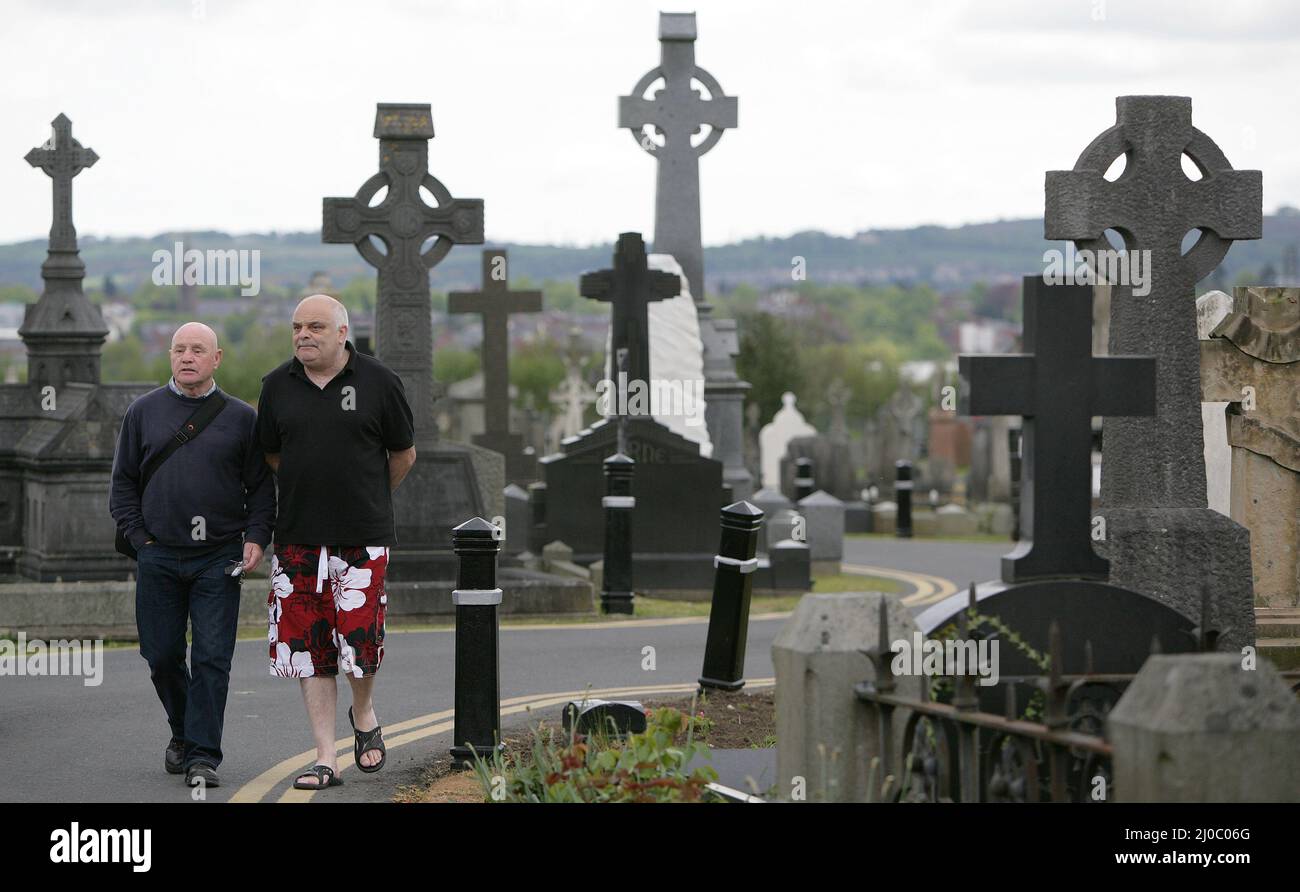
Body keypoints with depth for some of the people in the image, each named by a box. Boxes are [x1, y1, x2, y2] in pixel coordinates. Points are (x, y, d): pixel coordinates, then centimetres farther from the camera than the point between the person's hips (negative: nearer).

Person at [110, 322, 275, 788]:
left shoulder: (241, 417, 5)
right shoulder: (143, 412, 8)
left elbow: (261, 487, 8)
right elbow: (124, 482, 12)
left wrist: (256, 538, -6)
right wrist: (139, 537, 1)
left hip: (218, 560, -2)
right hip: (158, 558, 2)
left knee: (212, 659, -7)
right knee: (162, 656, 6)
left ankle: (203, 754, -4)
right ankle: (183, 732, 29)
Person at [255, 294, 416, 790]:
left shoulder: (377, 381, -3)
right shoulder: (278, 386, 4)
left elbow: (403, 454, 9)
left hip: (362, 539, -2)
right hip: (298, 539, 3)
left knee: (358, 640, -7)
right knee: (308, 646, 1)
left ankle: (364, 715, 26)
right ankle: (326, 759, 8)